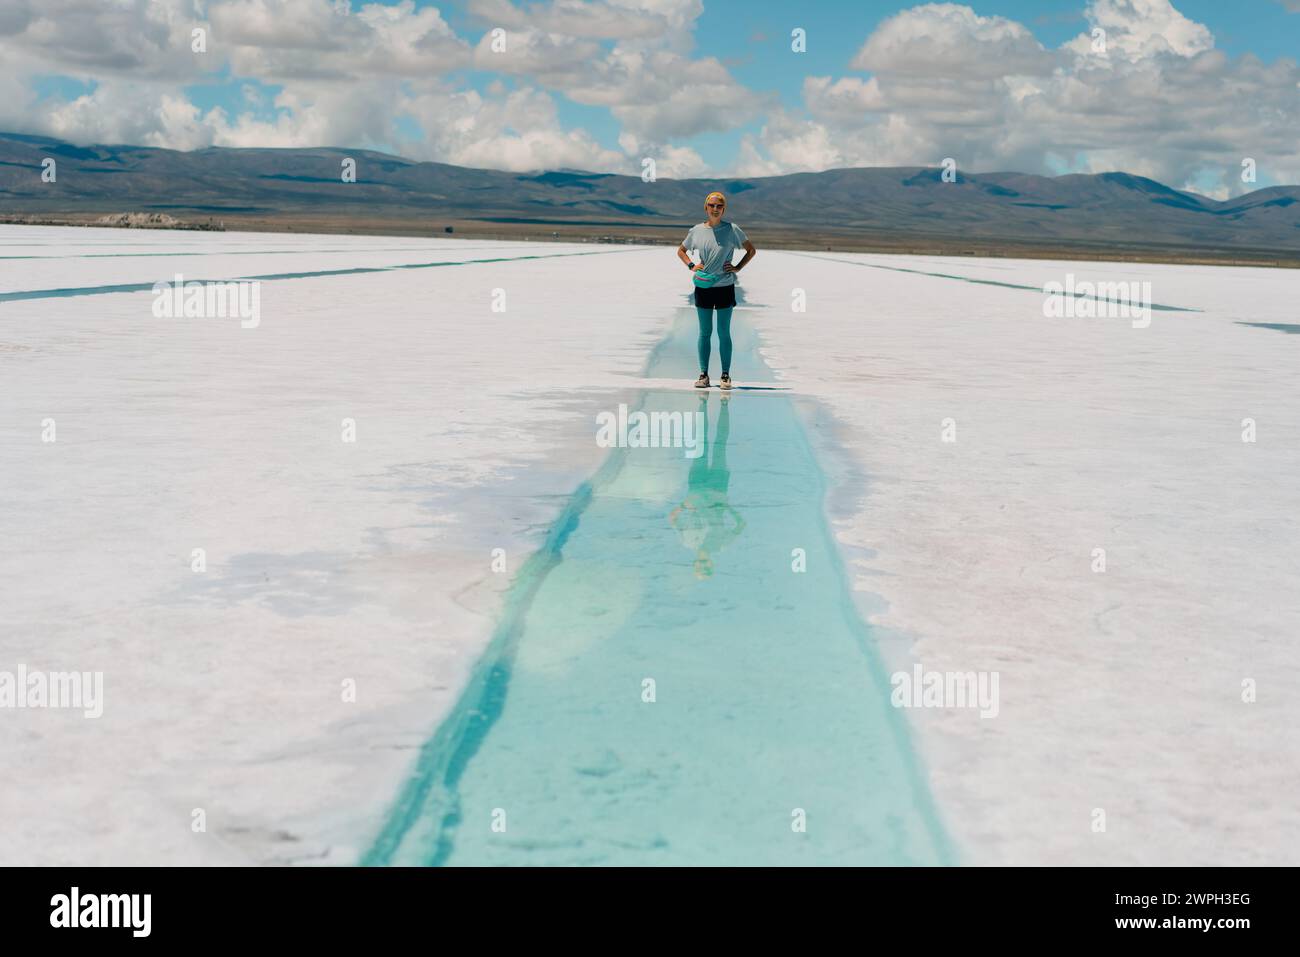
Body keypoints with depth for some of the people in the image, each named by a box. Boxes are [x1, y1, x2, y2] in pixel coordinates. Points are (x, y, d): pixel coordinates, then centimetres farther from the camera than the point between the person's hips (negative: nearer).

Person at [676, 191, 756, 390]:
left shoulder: (732, 229, -2)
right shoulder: (697, 231, 3)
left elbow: (751, 250, 8)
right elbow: (681, 250, 18)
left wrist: (738, 267, -3)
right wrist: (691, 266, 2)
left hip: (725, 287, -2)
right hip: (703, 287, 2)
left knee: (724, 333, 2)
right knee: (705, 333, 6)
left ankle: (725, 375, 7)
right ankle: (703, 374, 10)